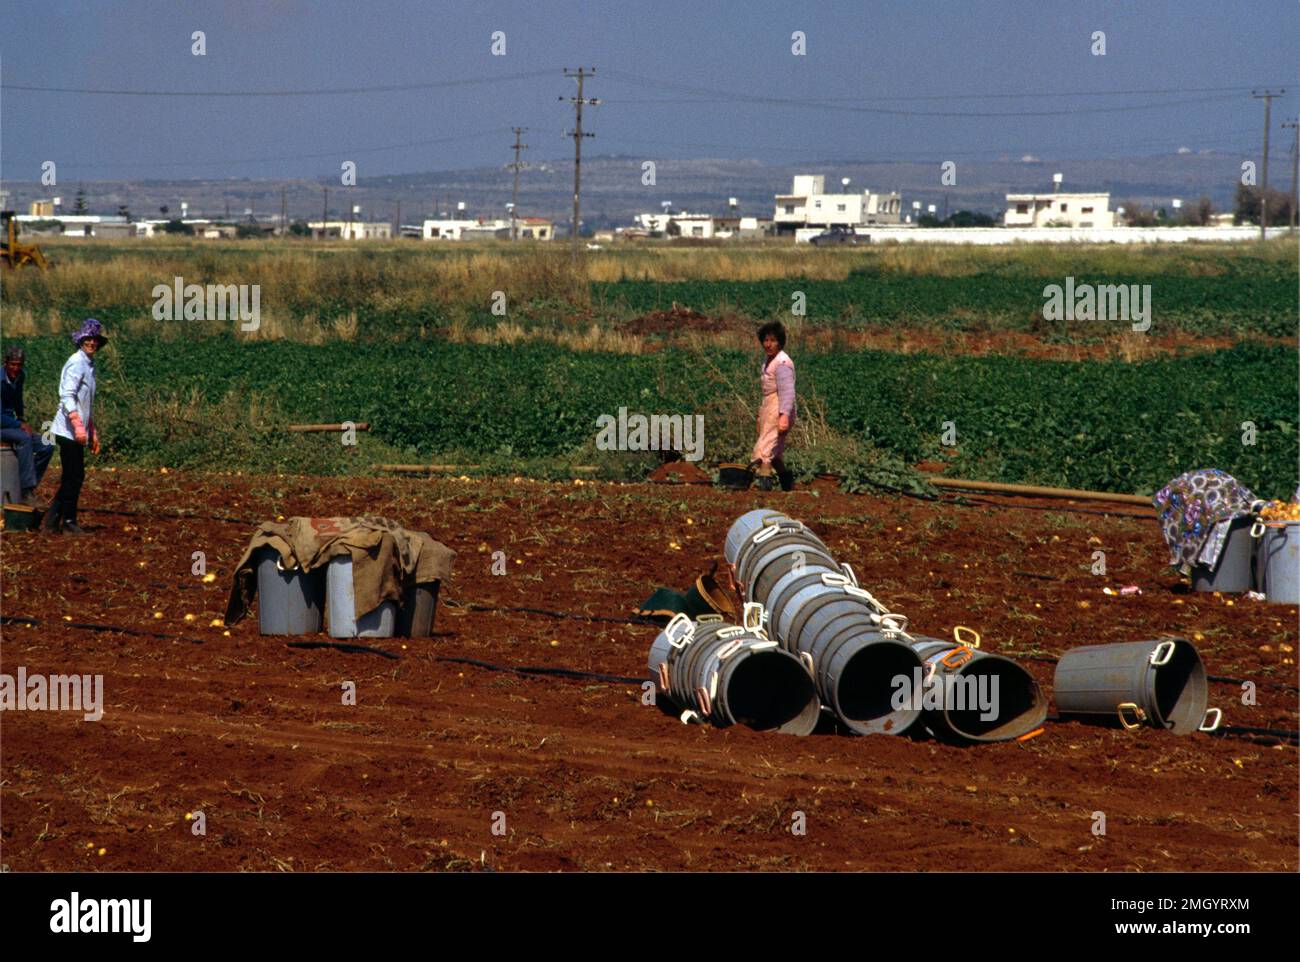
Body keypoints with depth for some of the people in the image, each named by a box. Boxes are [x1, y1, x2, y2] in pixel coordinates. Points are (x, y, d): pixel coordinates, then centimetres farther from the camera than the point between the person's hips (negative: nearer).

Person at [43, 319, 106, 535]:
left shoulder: (90, 365, 17)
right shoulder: (76, 363, -12)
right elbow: (67, 396, -22)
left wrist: (93, 432, 27)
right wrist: (78, 425, -29)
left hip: (79, 432, 10)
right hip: (69, 430, -10)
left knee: (74, 477, 11)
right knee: (73, 477, -5)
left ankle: (53, 521, 15)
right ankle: (69, 521, 3)